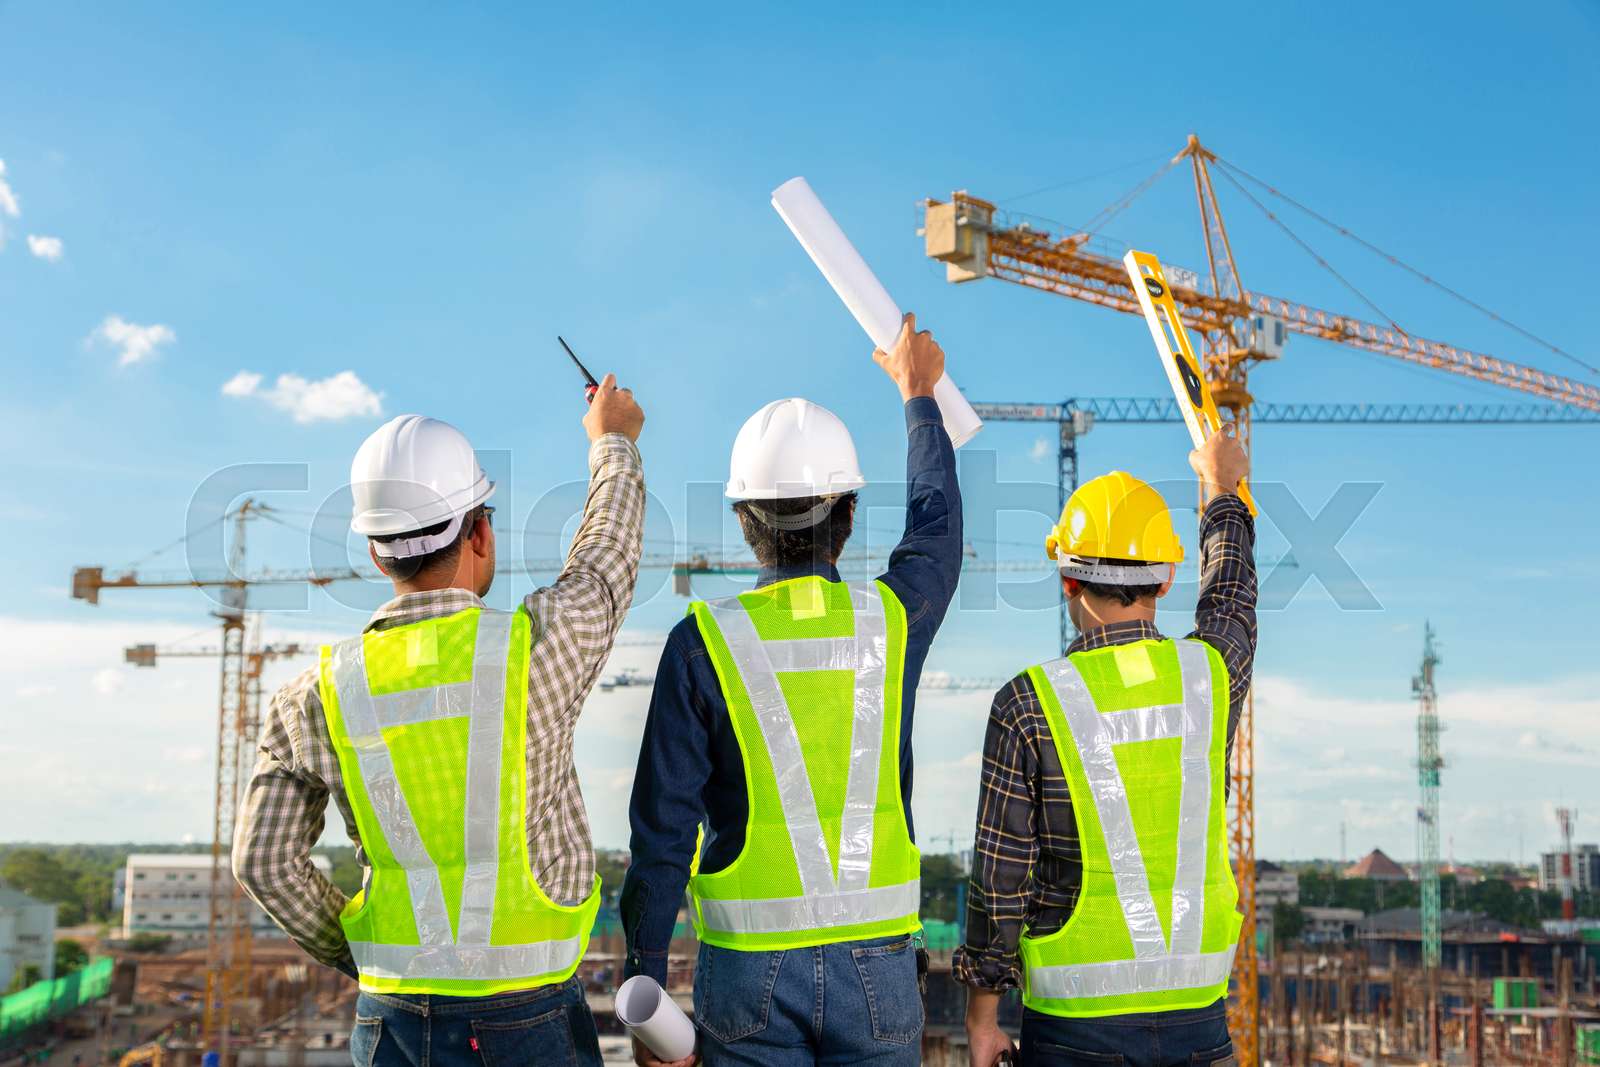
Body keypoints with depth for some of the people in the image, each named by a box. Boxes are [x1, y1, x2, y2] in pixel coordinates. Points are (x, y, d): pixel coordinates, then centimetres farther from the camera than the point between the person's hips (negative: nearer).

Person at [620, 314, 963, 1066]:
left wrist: (645, 996, 1)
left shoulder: (703, 642, -9)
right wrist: (919, 393, 36)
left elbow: (663, 832, -8)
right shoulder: (894, 620, -3)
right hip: (877, 959, 2)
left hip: (749, 968, -1)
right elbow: (936, 526, 20)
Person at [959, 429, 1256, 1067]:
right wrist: (1221, 487, 40)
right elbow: (1231, 596, 21)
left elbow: (1000, 879, -10)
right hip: (1197, 1016, 3)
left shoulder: (1029, 704, -13)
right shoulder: (1212, 674, -3)